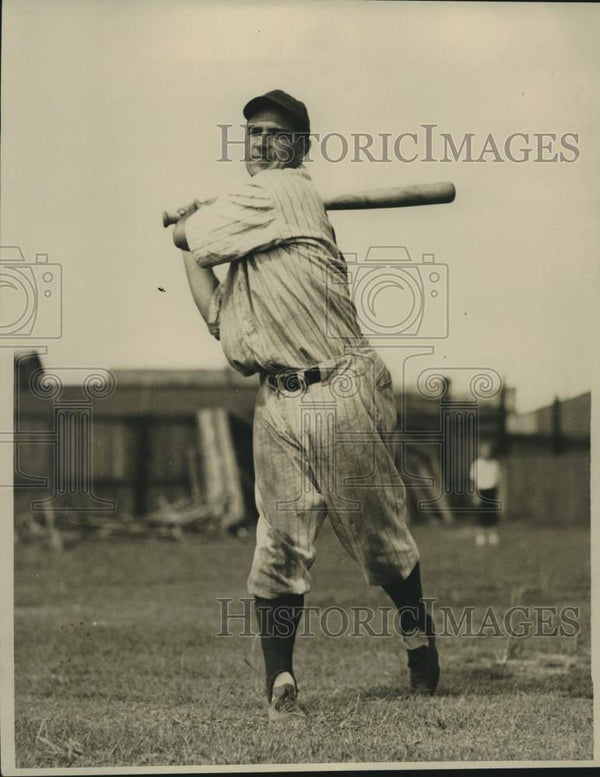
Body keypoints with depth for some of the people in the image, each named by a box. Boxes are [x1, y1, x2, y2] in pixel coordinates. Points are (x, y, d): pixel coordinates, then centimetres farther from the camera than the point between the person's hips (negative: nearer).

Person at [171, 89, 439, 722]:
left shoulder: (288, 191, -6)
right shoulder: (239, 240, 19)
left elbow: (192, 234, -3)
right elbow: (222, 323, 14)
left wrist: (190, 225, 21)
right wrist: (190, 252, 14)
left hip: (343, 392, -6)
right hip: (278, 403, 6)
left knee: (377, 537, 6)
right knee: (279, 546, 1)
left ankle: (418, 634, 32)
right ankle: (279, 683, 8)